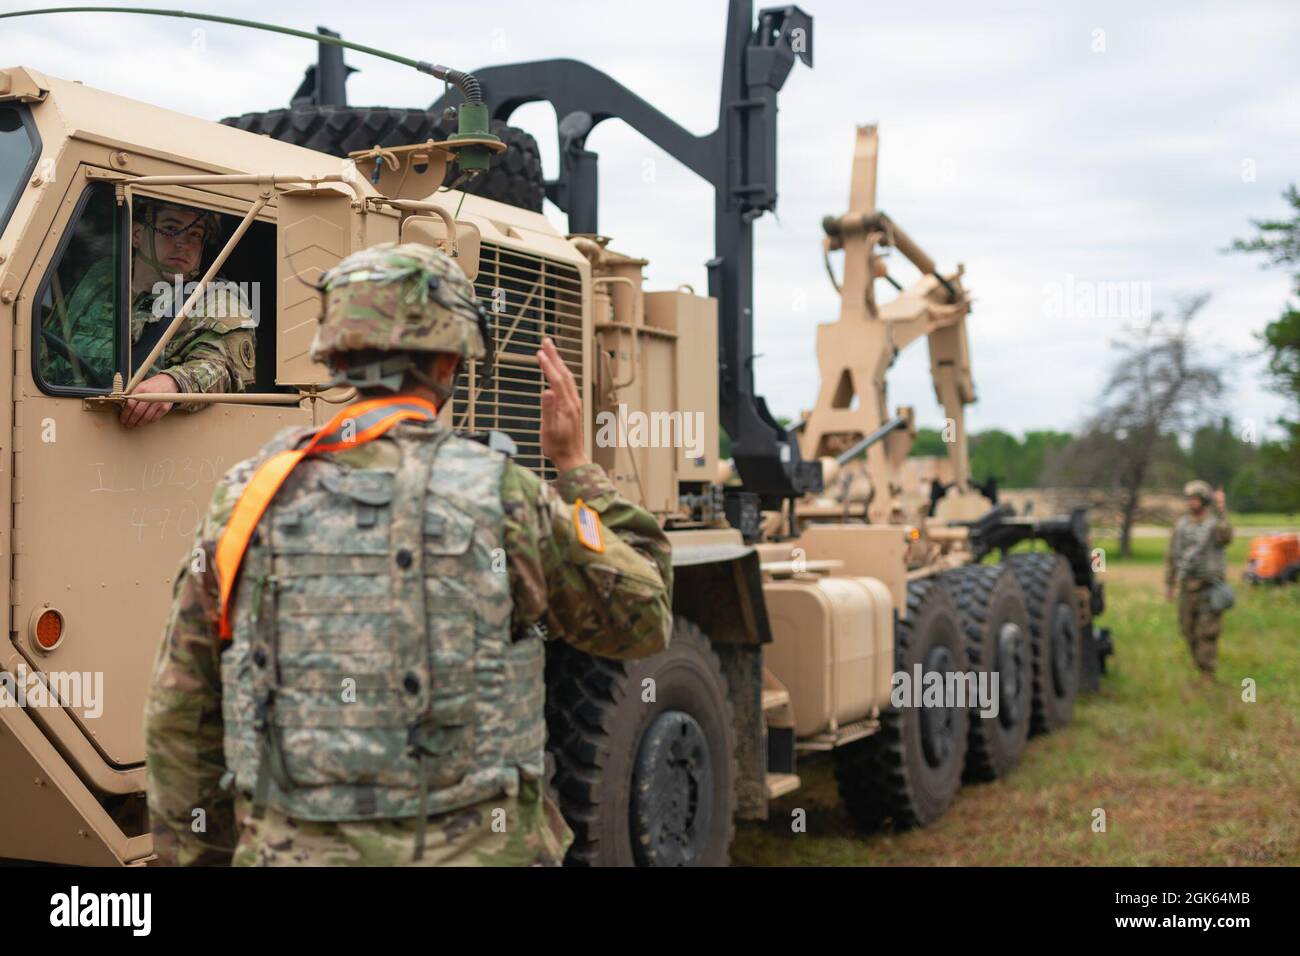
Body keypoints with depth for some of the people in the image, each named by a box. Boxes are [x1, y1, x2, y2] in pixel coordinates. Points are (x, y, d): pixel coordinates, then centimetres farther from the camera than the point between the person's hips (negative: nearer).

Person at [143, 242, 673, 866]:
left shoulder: (251, 502, -2)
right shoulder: (500, 498, -10)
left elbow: (181, 715, 4)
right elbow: (642, 619, 5)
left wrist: (190, 855, 16)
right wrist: (576, 465, 10)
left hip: (292, 849, 3)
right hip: (469, 849, -2)